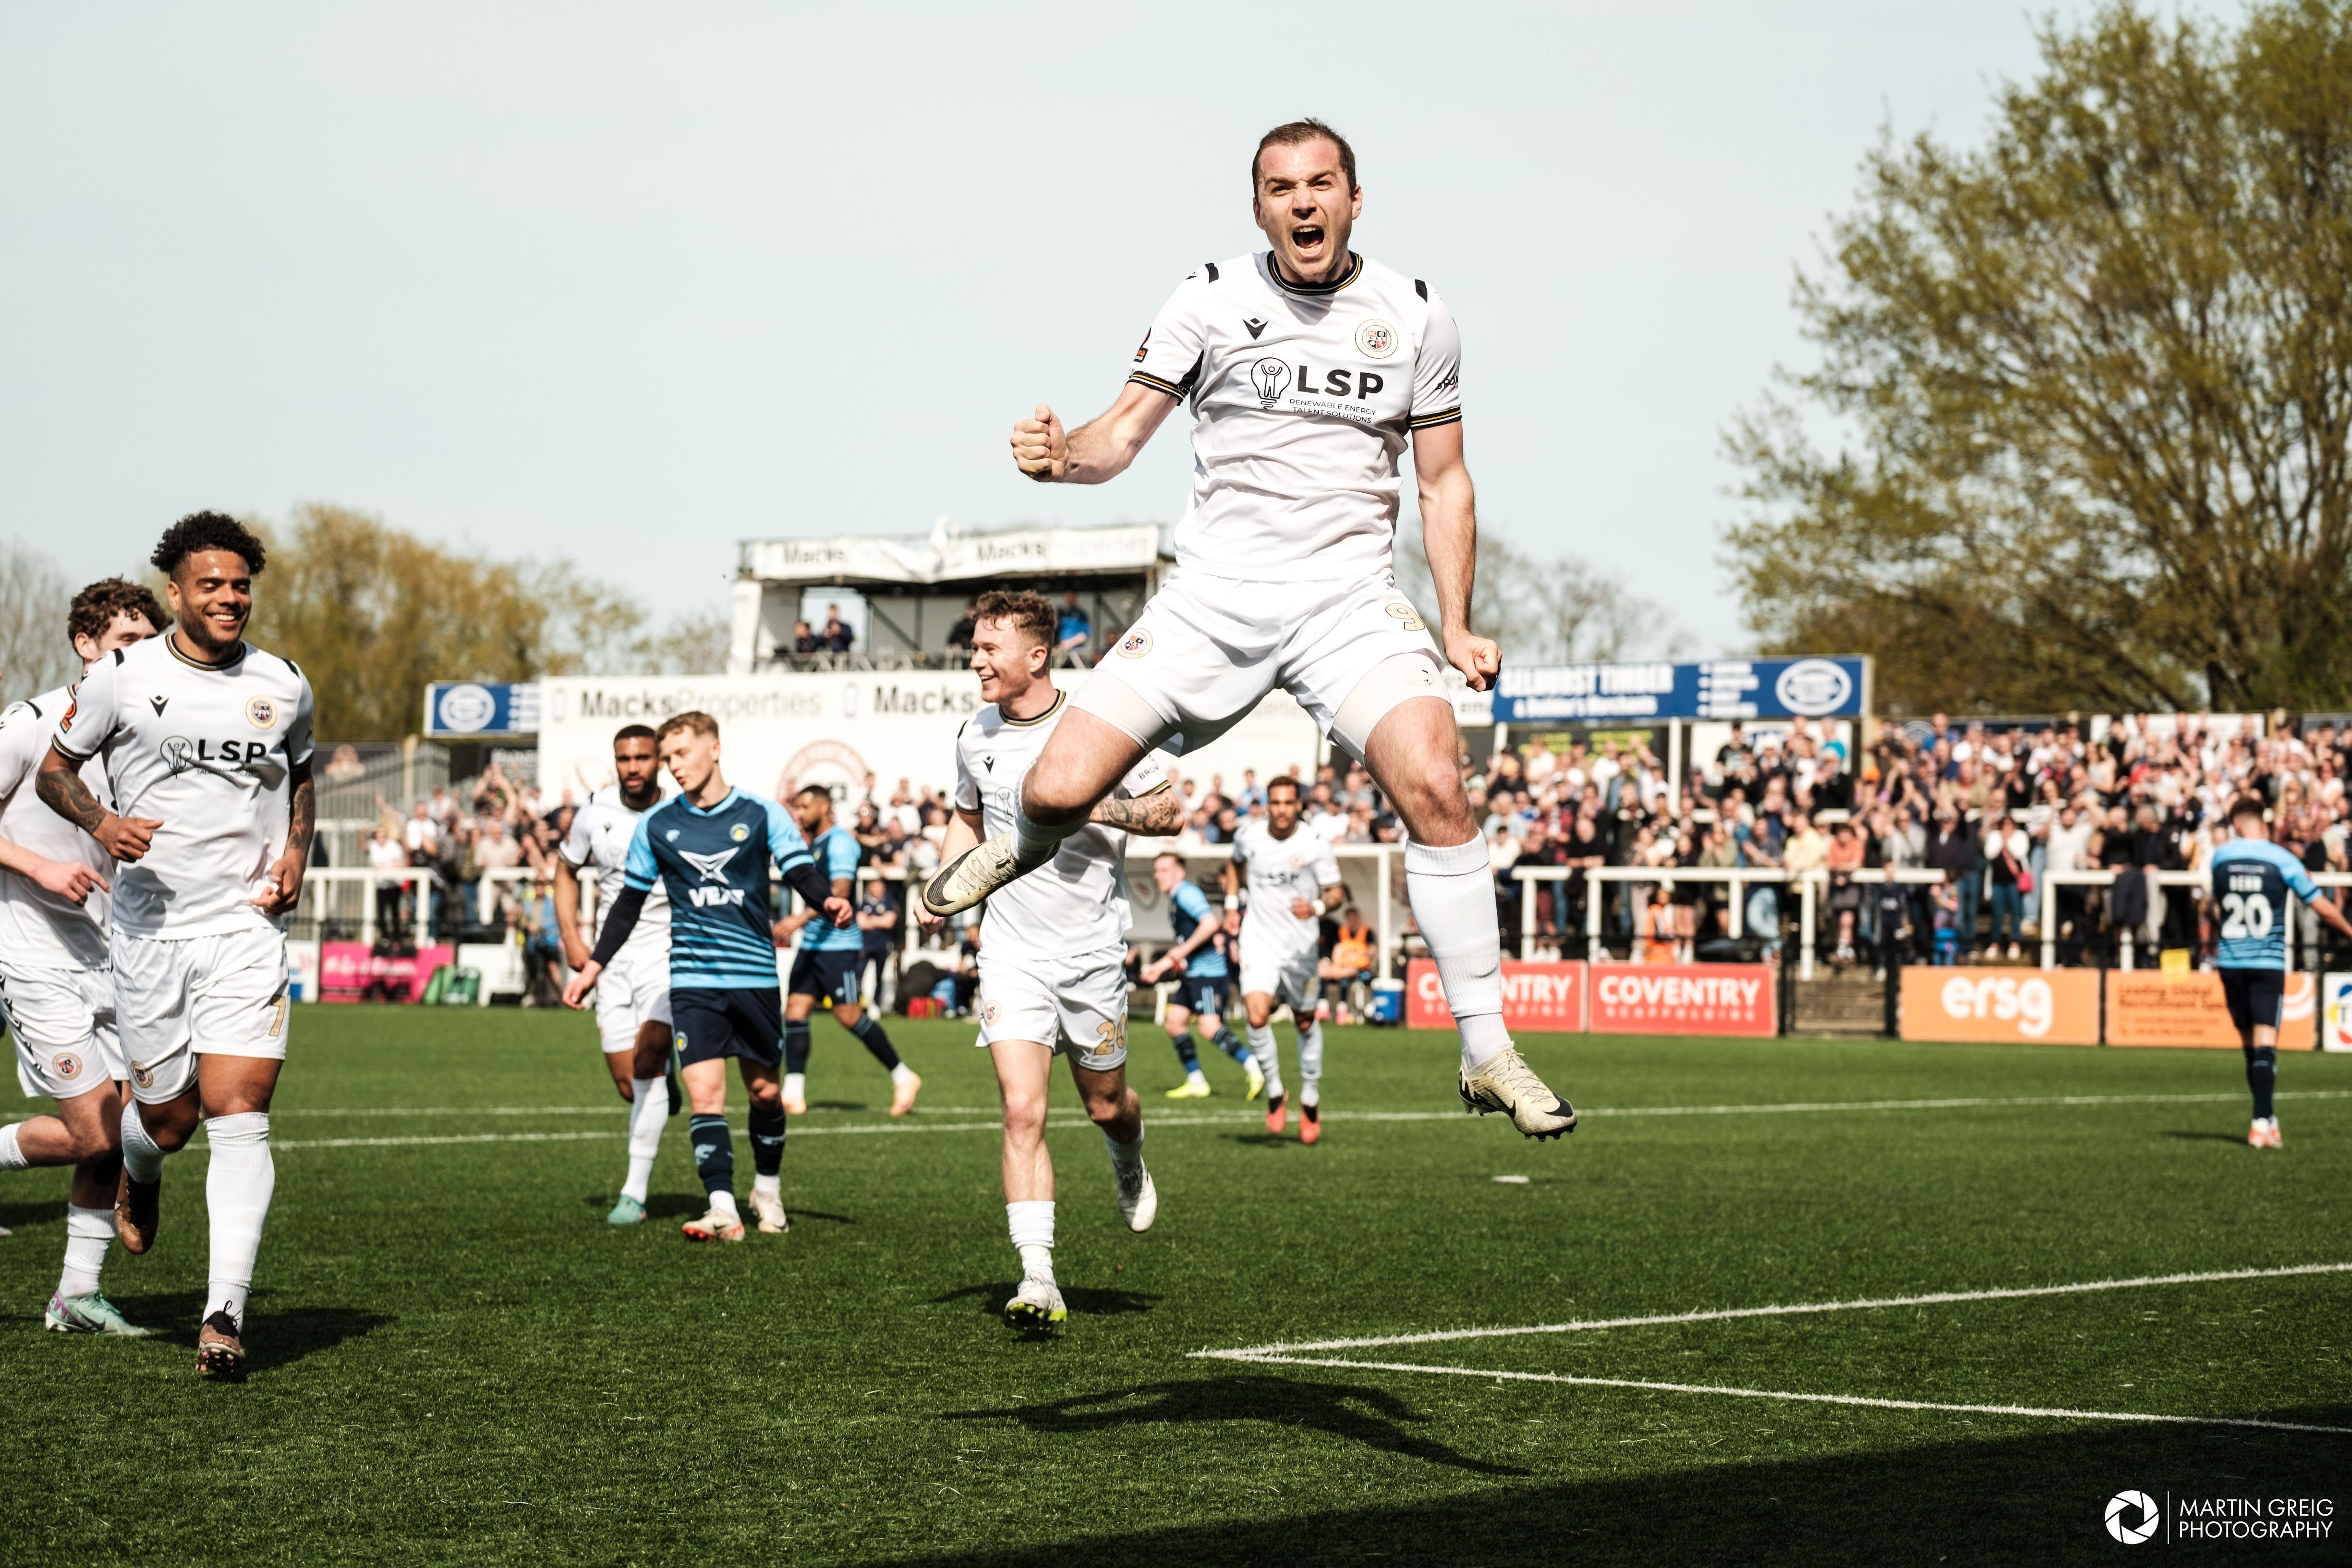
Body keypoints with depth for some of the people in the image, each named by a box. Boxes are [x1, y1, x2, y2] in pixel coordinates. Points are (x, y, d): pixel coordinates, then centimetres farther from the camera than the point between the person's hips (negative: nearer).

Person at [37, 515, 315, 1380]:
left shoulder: (284, 686, 6)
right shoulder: (121, 677, -2)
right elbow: (55, 769, 8)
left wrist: (297, 850, 5)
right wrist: (101, 822, -12)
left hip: (247, 925, 1)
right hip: (150, 925, -1)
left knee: (238, 1117, -12)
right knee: (167, 1120, 6)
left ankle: (224, 1315, -14)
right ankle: (139, 1172, 45)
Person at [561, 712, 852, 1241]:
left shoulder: (761, 814, 0)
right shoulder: (656, 825, 6)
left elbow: (800, 871, -6)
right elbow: (630, 901, 14)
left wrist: (828, 901, -29)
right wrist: (594, 966, 11)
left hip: (756, 976, 0)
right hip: (693, 979, 1)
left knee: (765, 1091, 9)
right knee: (705, 1092, -12)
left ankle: (768, 1190, 31)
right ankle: (723, 1210, -15)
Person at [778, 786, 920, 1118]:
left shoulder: (840, 841, -11)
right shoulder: (815, 845, 18)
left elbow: (840, 892, -23)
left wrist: (801, 919, -32)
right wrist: (790, 929, 27)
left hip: (839, 944, -9)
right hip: (812, 943, 9)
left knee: (848, 1014, -9)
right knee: (795, 1009, -1)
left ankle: (903, 1078, 4)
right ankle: (794, 1096, -3)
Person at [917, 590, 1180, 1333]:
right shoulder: (975, 736, 4)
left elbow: (1171, 811, -3)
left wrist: (1096, 807, -20)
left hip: (1091, 946, -2)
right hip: (1011, 948, 2)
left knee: (1105, 1104, 12)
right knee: (1022, 1111, -13)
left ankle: (1130, 1167, 50)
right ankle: (1038, 1280, -16)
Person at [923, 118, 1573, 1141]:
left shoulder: (1416, 319, 4)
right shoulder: (1209, 303, 1)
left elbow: (1443, 484, 11)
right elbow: (1121, 439, 0)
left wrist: (1456, 628, 4)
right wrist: (1059, 456, -23)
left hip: (1349, 596, 0)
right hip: (1216, 591, 0)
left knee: (1433, 788, -24)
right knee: (1061, 790, -9)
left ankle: (1486, 1050, -12)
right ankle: (1022, 849, 32)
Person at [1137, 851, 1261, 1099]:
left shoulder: (1187, 893, -10)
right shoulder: (1174, 900, 21)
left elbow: (1210, 923, -25)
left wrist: (1183, 950, -24)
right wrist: (1159, 968, 26)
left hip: (1209, 971, -11)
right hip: (1193, 974, 11)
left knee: (1211, 1026, -22)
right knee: (1175, 1022, 7)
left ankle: (1256, 1071, -22)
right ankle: (1196, 1083, 13)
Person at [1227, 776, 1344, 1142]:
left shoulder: (1315, 845, -10)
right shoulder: (1249, 834, -3)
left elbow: (1336, 892, -5)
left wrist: (1318, 907, -26)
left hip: (1301, 946, 0)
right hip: (1259, 942, 1)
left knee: (1305, 1022, 12)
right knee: (1257, 1017, -19)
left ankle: (1311, 1099, 32)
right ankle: (1275, 1093, 1)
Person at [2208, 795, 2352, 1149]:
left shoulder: (2220, 855, 2)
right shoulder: (2281, 860, -7)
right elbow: (2323, 908, -3)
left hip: (2231, 961, 3)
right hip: (2268, 963, -3)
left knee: (2248, 1043, 13)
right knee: (2265, 1043, -8)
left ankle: (2267, 1118, 23)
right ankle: (2261, 1123, -20)